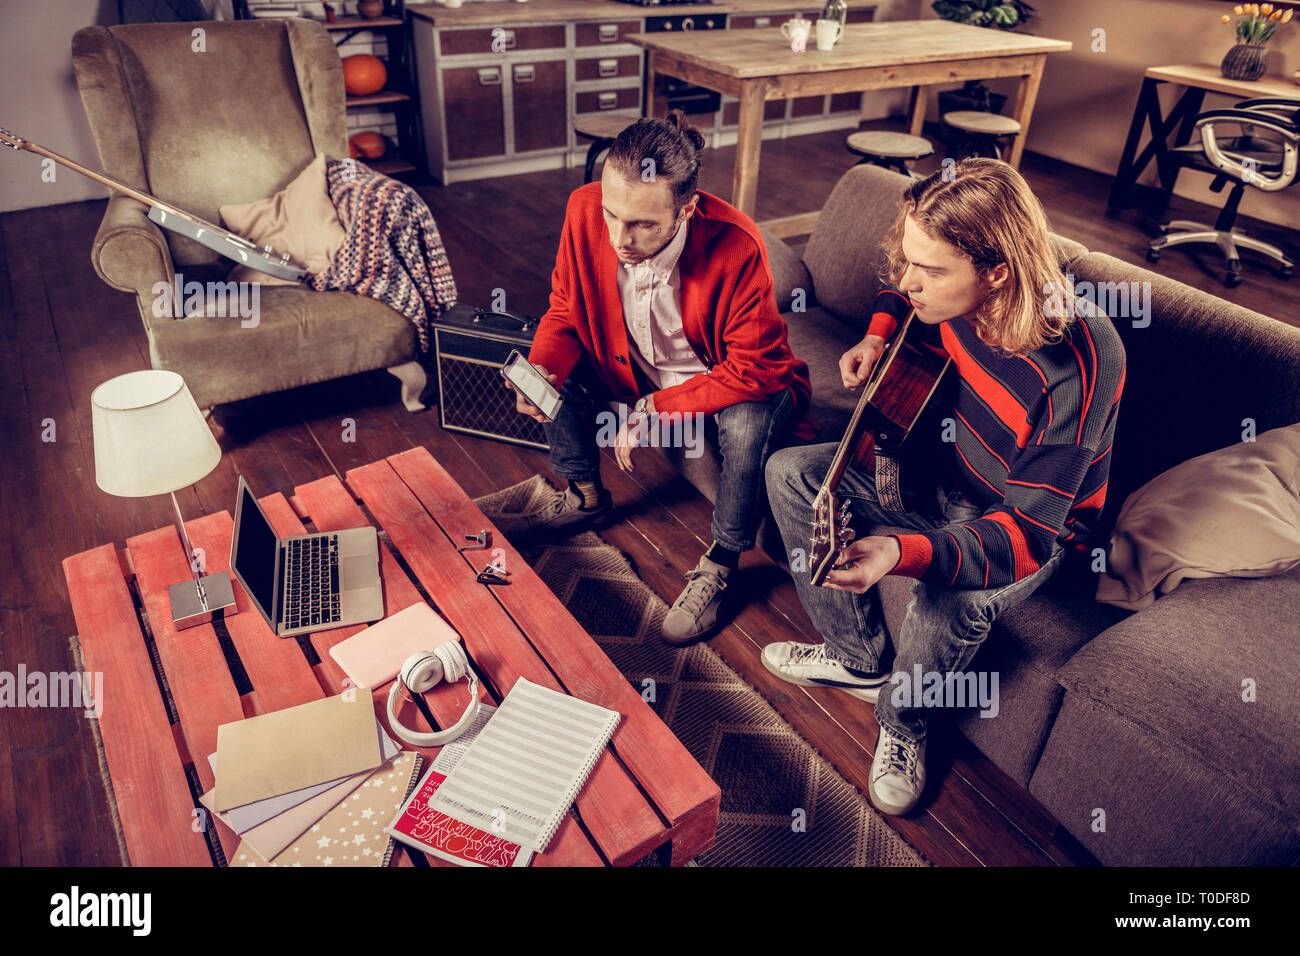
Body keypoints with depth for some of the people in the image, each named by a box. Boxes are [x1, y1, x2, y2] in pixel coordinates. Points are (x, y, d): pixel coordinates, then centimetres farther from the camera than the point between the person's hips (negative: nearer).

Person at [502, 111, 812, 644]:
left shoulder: (737, 247, -34)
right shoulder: (585, 210, -21)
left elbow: (755, 368, -27)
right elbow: (564, 312, -5)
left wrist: (658, 409, -28)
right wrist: (542, 371, -26)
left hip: (732, 383, -5)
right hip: (635, 374, 6)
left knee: (749, 424, -35)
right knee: (558, 373, -9)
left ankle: (719, 564, -8)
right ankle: (585, 499, 17)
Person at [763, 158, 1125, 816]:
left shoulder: (1076, 372, -36)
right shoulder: (955, 293, -17)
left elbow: (1027, 533, -35)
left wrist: (903, 553, -50)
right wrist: (878, 336, -8)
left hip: (1038, 521, -6)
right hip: (943, 471, 7)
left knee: (951, 604, -37)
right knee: (791, 473, -7)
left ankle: (902, 723, 0)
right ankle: (859, 659, 7)